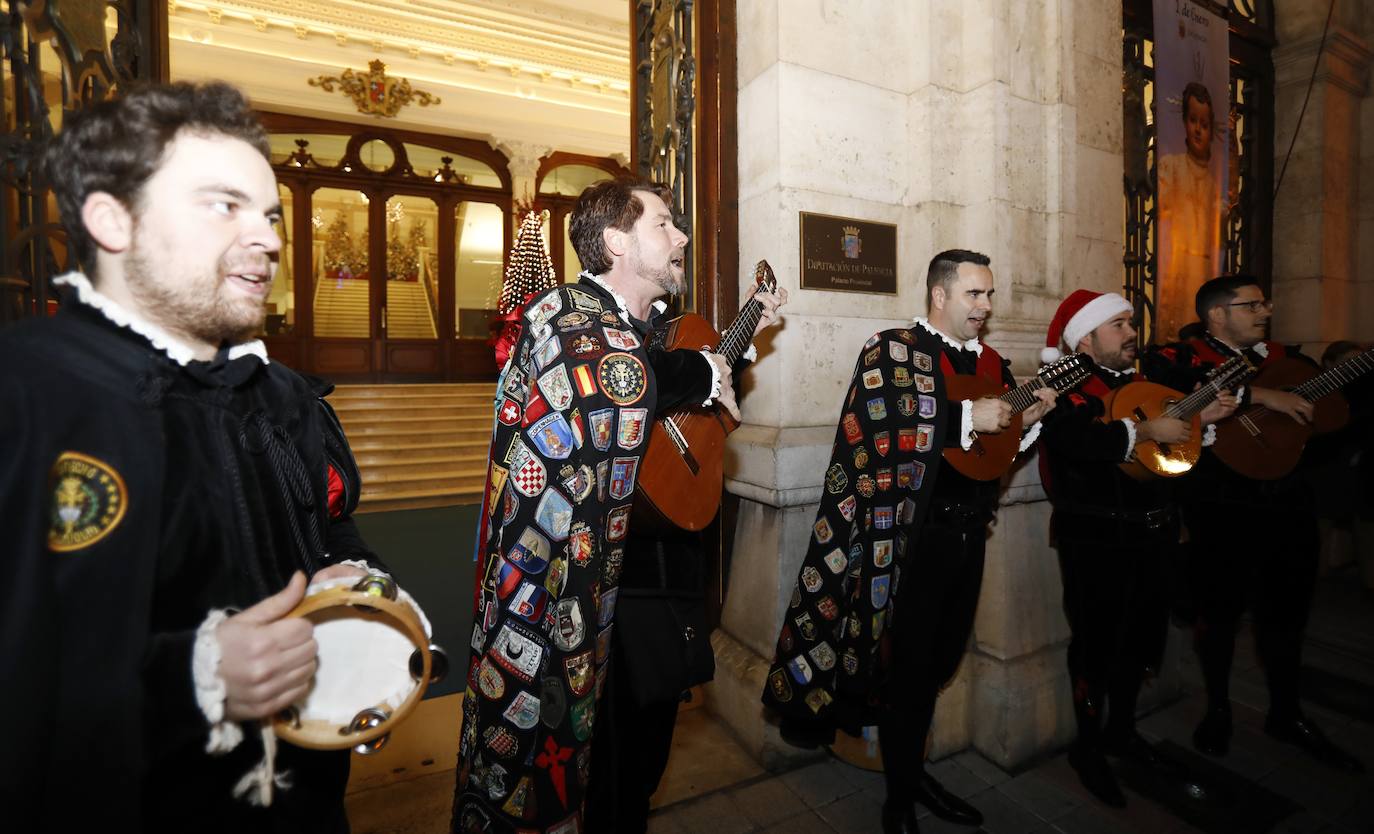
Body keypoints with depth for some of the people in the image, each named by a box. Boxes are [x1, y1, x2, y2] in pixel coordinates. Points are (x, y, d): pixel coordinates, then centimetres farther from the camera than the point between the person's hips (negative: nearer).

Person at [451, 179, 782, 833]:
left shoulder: (644, 328, 8)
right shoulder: (561, 309, -17)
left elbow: (676, 412, 25)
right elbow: (612, 386, -39)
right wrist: (704, 371, -19)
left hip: (613, 569, 8)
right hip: (544, 579, -8)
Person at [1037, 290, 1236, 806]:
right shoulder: (1067, 388, -11)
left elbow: (1174, 451, 22)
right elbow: (1075, 439, -32)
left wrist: (1201, 416, 4)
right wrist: (1146, 430, -23)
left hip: (1154, 532, 8)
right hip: (1097, 540, -8)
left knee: (1144, 637, 19)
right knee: (1097, 642, 3)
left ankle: (1122, 729, 39)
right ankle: (1088, 748, 22)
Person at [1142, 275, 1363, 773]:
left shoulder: (1283, 358, 15)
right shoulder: (1187, 357, -6)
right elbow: (1159, 376, -28)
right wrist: (1259, 395, -25)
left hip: (1288, 500, 6)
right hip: (1222, 506, -6)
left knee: (1286, 609, 16)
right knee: (1220, 611, 7)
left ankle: (1286, 714, 35)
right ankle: (1218, 710, 27)